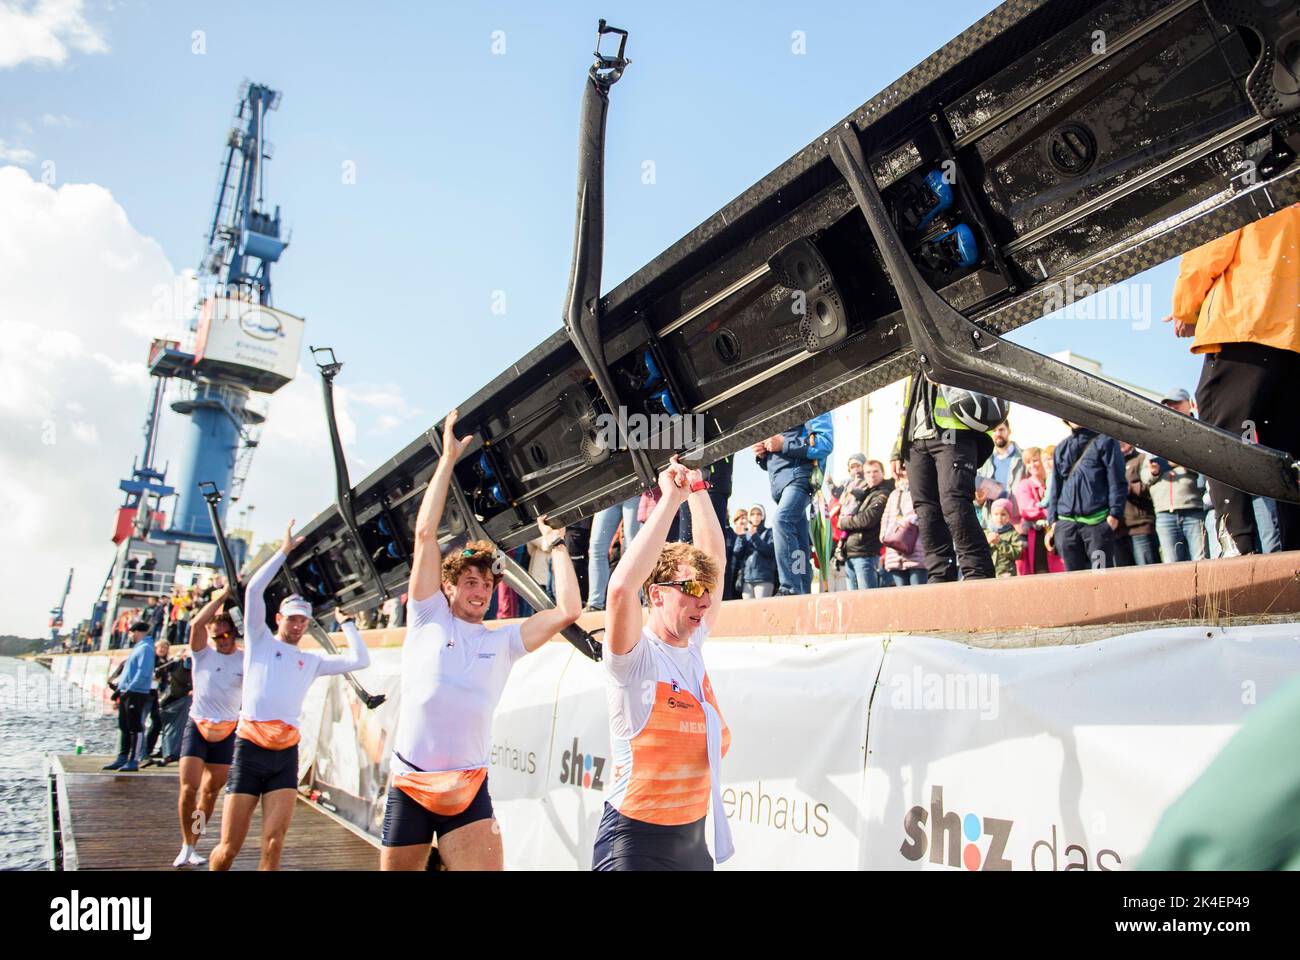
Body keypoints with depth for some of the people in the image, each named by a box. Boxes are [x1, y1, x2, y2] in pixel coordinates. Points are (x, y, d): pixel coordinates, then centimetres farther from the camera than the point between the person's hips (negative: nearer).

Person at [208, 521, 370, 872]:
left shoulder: (312, 660, 18)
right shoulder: (260, 640, 10)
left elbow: (360, 660, 15)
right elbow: (254, 589, -2)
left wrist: (346, 622, 21)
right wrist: (284, 551, 1)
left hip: (286, 755, 3)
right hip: (249, 749, -3)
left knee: (273, 846, -6)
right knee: (229, 848, 1)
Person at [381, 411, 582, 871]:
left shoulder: (503, 640, 8)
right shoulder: (428, 619, 2)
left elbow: (568, 610, -1)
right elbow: (424, 533, -4)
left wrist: (556, 546, 8)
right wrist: (448, 459, -2)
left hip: (469, 790, 1)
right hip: (410, 786, -1)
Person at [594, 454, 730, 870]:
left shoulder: (693, 646, 2)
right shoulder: (635, 658, -16)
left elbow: (715, 558, 6)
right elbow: (622, 588, -36)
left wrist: (698, 488, 0)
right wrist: (671, 498, -31)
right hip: (636, 838, -7)